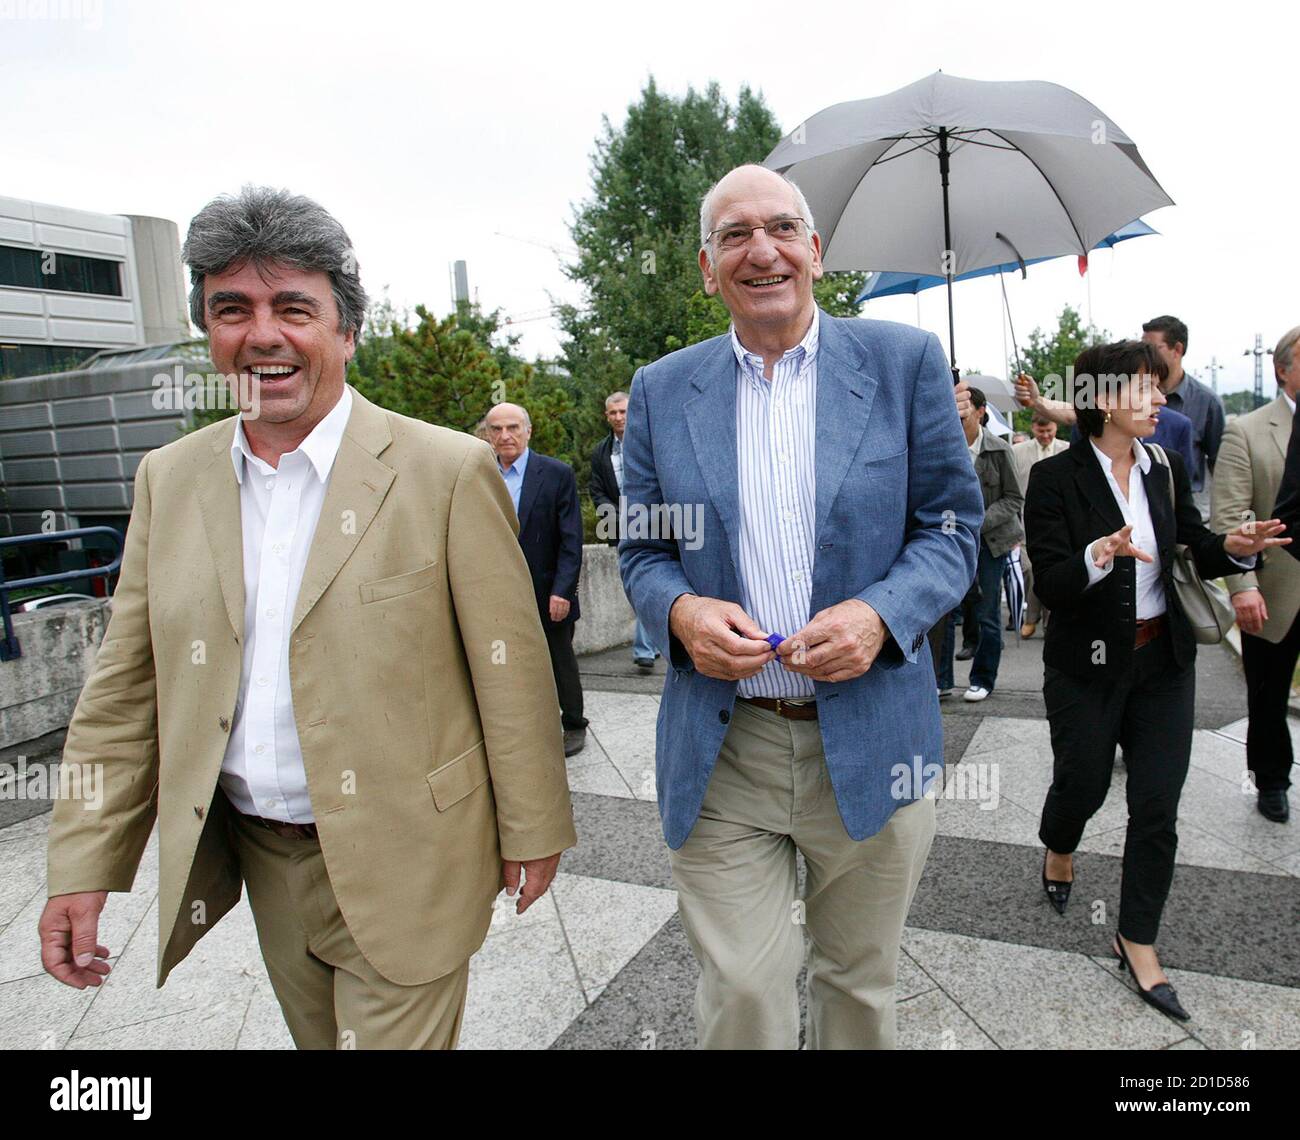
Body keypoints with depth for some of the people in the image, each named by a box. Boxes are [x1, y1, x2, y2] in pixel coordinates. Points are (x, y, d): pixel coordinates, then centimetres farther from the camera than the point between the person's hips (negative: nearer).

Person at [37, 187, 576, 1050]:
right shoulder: (169, 479, 2)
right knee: (316, 1037, 24)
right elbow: (126, 688, 4)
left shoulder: (449, 471, -13)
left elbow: (509, 671, -11)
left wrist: (532, 828, -6)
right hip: (260, 857, 5)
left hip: (400, 867, -5)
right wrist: (83, 866, 2)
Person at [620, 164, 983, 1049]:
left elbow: (952, 526, 2)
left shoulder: (906, 362, 0)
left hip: (869, 739, 0)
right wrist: (679, 610, -14)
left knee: (860, 984, 20)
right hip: (718, 751, 1)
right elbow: (642, 550, 8)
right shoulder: (661, 391, 4)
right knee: (741, 994, 8)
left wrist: (882, 614, -17)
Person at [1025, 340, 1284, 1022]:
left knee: (1157, 809, 5)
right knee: (1082, 784, 12)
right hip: (1088, 665, -4)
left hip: (1163, 661, 4)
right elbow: (1050, 586, -17)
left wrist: (1235, 549, -13)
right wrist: (1099, 556, -36)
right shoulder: (1055, 479, -13)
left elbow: (1198, 552, 8)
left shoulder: (1166, 468, 3)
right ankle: (1058, 851, 48)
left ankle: (1138, 941, 23)